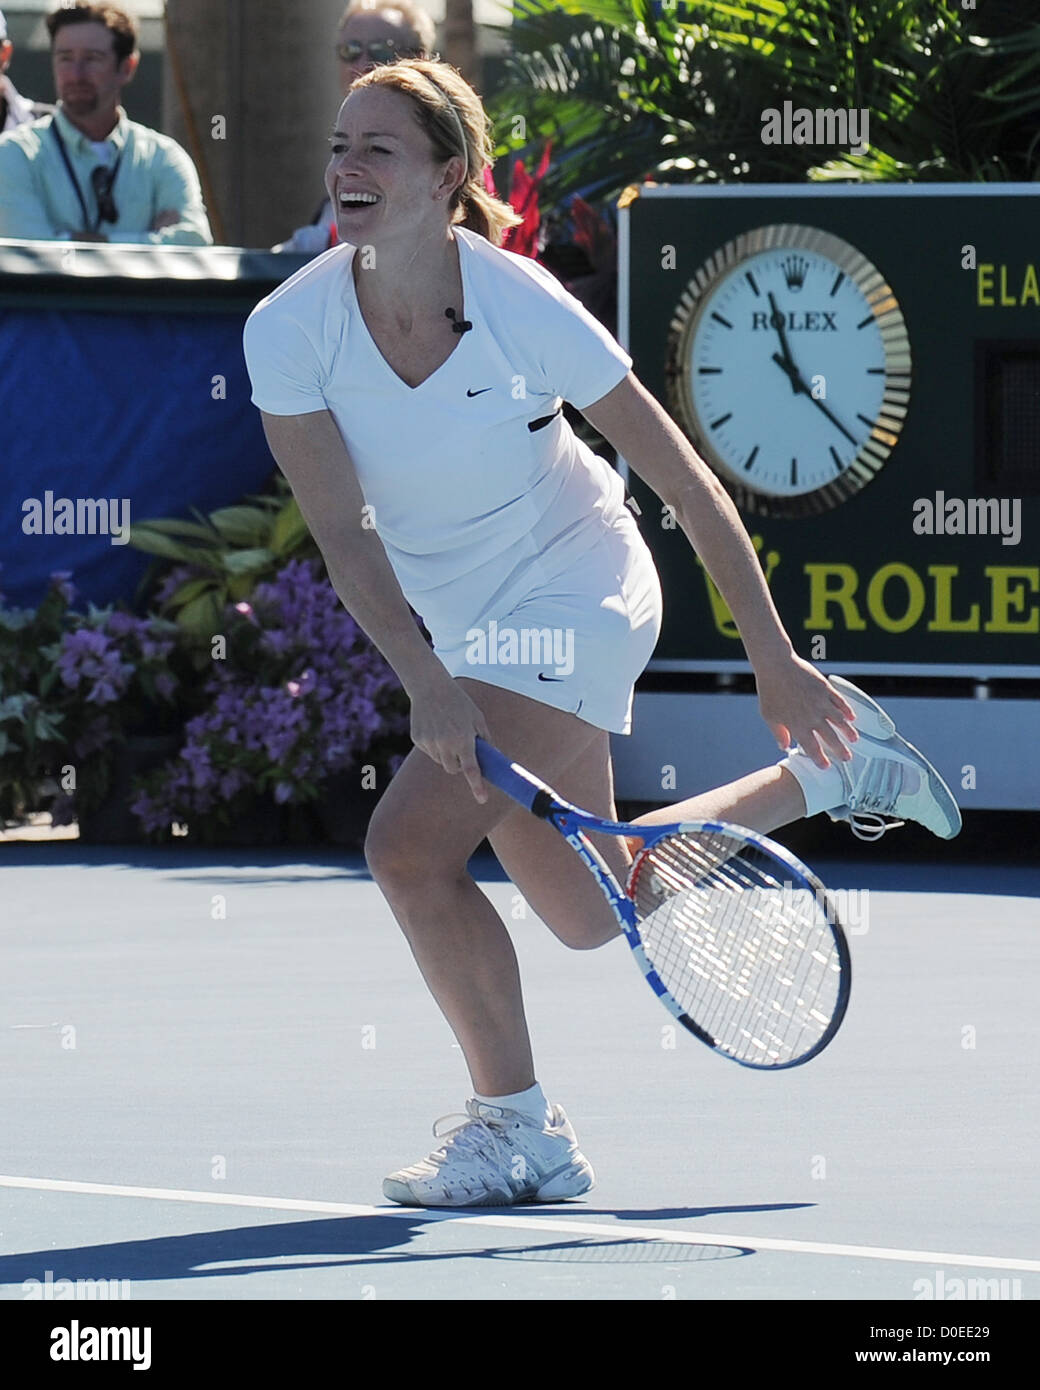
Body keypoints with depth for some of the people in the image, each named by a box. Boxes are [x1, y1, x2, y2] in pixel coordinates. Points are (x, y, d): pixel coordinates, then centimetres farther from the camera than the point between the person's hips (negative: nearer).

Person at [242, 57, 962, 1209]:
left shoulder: (522, 304, -25)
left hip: (573, 592, -5)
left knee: (411, 845, -21)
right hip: (459, 625, 5)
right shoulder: (287, 332, -18)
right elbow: (346, 535, -19)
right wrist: (426, 684, -33)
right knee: (588, 910, 13)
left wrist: (774, 662, -15)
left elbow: (685, 483, -17)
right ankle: (824, 772, 35)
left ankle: (514, 1131, -6)